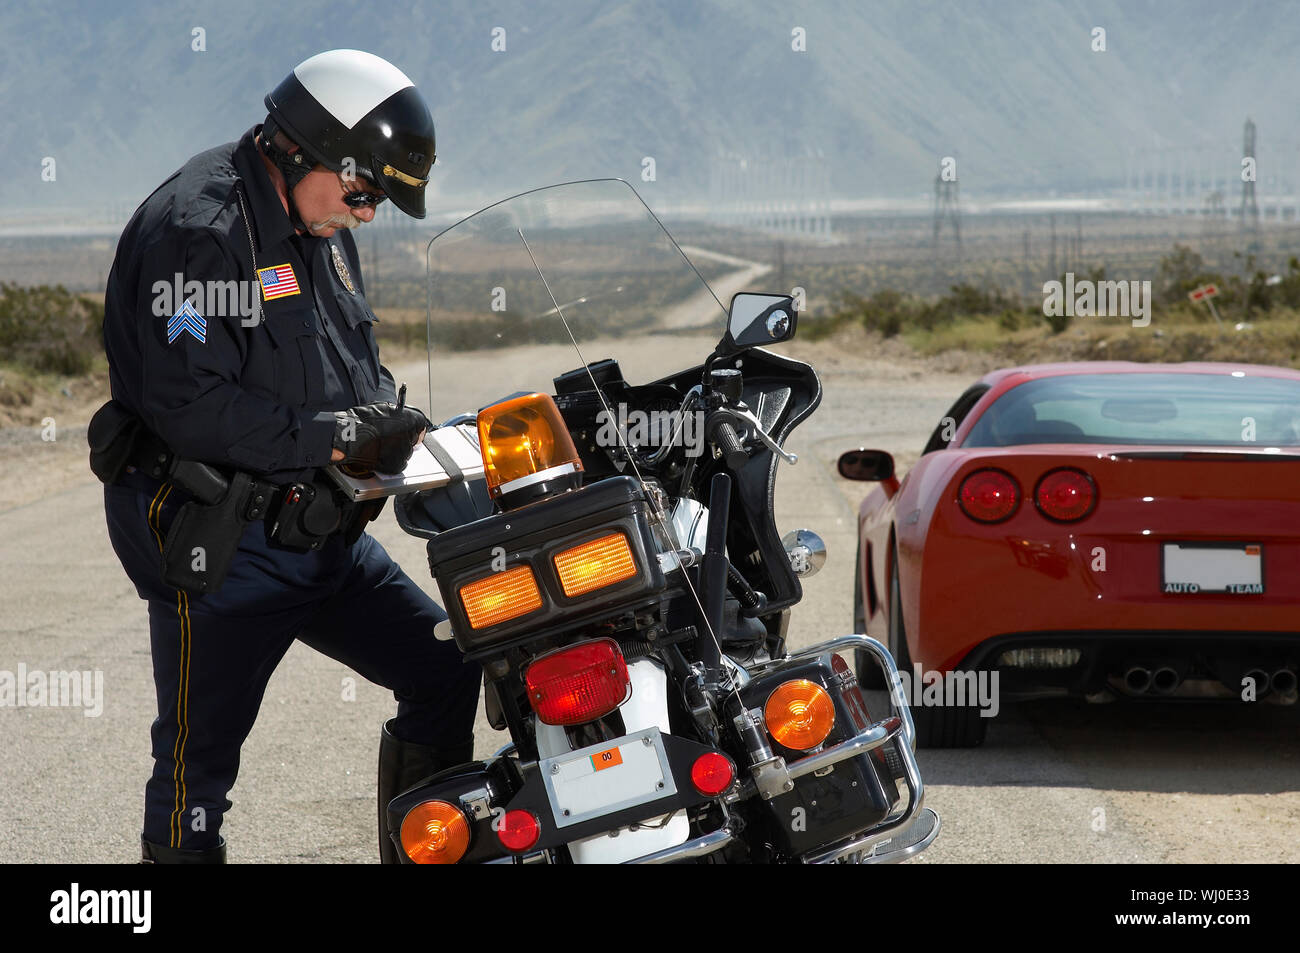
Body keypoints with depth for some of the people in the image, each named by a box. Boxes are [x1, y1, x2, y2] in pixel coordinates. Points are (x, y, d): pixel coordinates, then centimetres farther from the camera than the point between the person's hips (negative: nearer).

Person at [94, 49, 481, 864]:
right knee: (199, 760, -1)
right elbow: (190, 404, -25)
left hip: (318, 528, 9)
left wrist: (393, 422, 0)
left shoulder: (321, 231, 12)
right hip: (219, 548, -9)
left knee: (445, 670, 9)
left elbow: (358, 361, 22)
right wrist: (337, 437, -23)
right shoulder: (196, 229, -18)